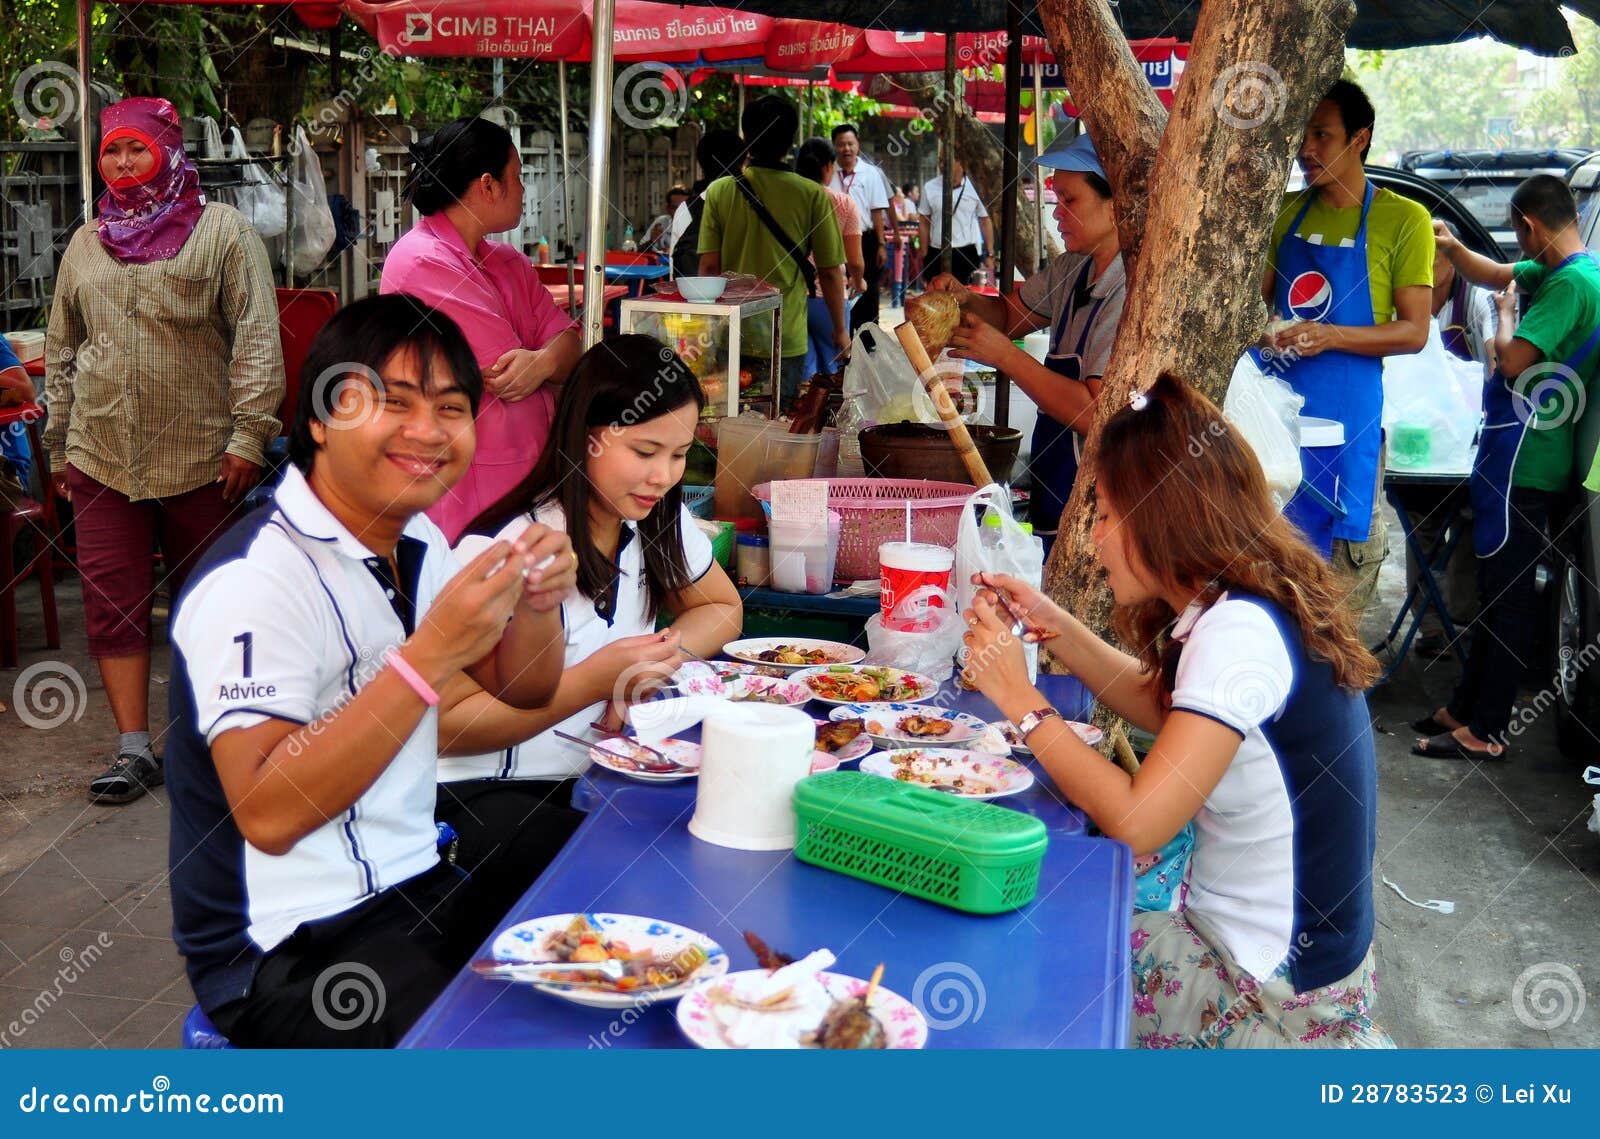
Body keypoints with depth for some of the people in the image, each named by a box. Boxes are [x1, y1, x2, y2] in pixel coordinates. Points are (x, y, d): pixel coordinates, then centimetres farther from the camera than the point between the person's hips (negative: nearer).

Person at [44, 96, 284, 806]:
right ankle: (134, 750, 7)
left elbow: (256, 339, -7)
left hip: (201, 456, -4)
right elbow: (61, 351, 21)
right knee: (113, 604, 0)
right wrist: (60, 444, 17)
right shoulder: (86, 245, 15)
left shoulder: (222, 230, 0)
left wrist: (249, 434, -14)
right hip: (101, 459, 4)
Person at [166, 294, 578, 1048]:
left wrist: (536, 602, -7)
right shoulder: (254, 581, -19)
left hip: (416, 884, 8)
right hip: (286, 947, -8)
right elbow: (266, 814, -26)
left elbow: (523, 690, 15)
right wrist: (430, 654, -29)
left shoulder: (414, 539, 7)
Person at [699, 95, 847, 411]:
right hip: (788, 338, -1)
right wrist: (840, 330, 10)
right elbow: (830, 272, -3)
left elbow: (708, 266, -3)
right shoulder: (813, 196, -5)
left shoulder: (719, 191, -2)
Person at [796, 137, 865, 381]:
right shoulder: (843, 203, -3)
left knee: (804, 368, 9)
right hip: (829, 296, -2)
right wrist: (858, 281, 18)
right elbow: (855, 262, -3)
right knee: (832, 369, 11)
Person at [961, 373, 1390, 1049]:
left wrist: (1020, 699, -19)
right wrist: (1053, 626, 6)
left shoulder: (1240, 631, -26)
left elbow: (1135, 822, -28)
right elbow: (1165, 707, 17)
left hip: (1276, 990, -8)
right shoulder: (1252, 610, 1)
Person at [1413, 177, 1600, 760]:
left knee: (1509, 592, -5)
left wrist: (1505, 312, -3)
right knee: (1496, 586, 15)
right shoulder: (1551, 273, 12)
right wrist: (1451, 246, 10)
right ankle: (1464, 708, 26)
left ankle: (1484, 731, 2)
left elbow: (1513, 361, -22)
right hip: (1513, 456, 10)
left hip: (1525, 464, -10)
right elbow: (1495, 275, 27)